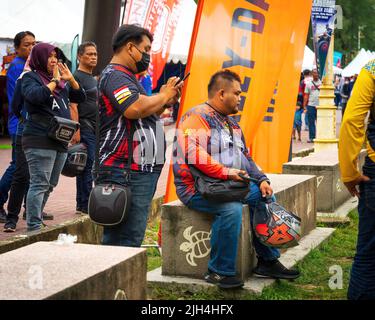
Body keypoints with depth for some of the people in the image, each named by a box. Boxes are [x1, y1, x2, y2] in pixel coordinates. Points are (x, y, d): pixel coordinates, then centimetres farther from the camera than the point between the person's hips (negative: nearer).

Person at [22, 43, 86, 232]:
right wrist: (54, 80, -11)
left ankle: (36, 219, 25)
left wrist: (70, 79, 4)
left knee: (50, 185, 13)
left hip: (60, 141, 8)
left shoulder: (61, 81, 20)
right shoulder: (30, 77, -2)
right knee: (40, 184, -11)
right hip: (40, 140, -8)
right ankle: (34, 227, -11)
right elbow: (37, 95, -23)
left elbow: (80, 98, 18)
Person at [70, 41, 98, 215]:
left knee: (92, 167, 9)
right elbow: (73, 106, -14)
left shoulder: (93, 79, 22)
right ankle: (84, 205, -5)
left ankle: (83, 204, 14)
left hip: (97, 129, 9)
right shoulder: (77, 77, -6)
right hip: (85, 129, -9)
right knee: (88, 167, -9)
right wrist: (76, 131, -21)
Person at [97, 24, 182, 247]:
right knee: (126, 239, -12)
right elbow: (134, 108, -27)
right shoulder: (115, 76, -10)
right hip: (126, 172, -11)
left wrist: (165, 103, 15)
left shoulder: (126, 77, 25)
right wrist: (163, 96, -9)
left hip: (140, 170, 11)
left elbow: (144, 115, 32)